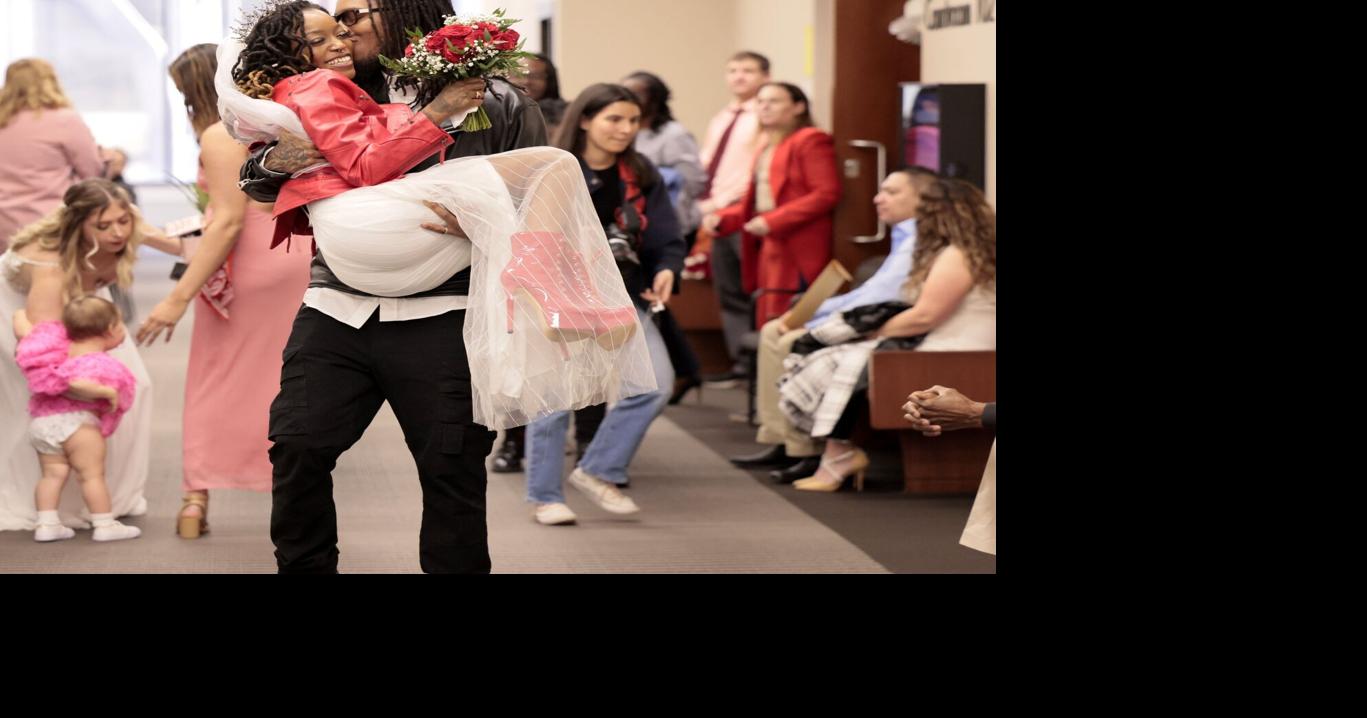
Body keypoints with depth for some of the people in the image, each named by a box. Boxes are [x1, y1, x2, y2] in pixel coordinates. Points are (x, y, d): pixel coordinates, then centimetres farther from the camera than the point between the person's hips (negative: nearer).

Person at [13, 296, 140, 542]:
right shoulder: (98, 363, -14)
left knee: (53, 473, 12)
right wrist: (107, 392, -20)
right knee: (93, 474, -2)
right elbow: (78, 383, -32)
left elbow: (22, 329, 15)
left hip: (39, 422, 8)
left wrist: (23, 315, 36)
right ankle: (104, 524, 0)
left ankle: (46, 524, 8)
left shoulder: (60, 347, 10)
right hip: (74, 420, -8)